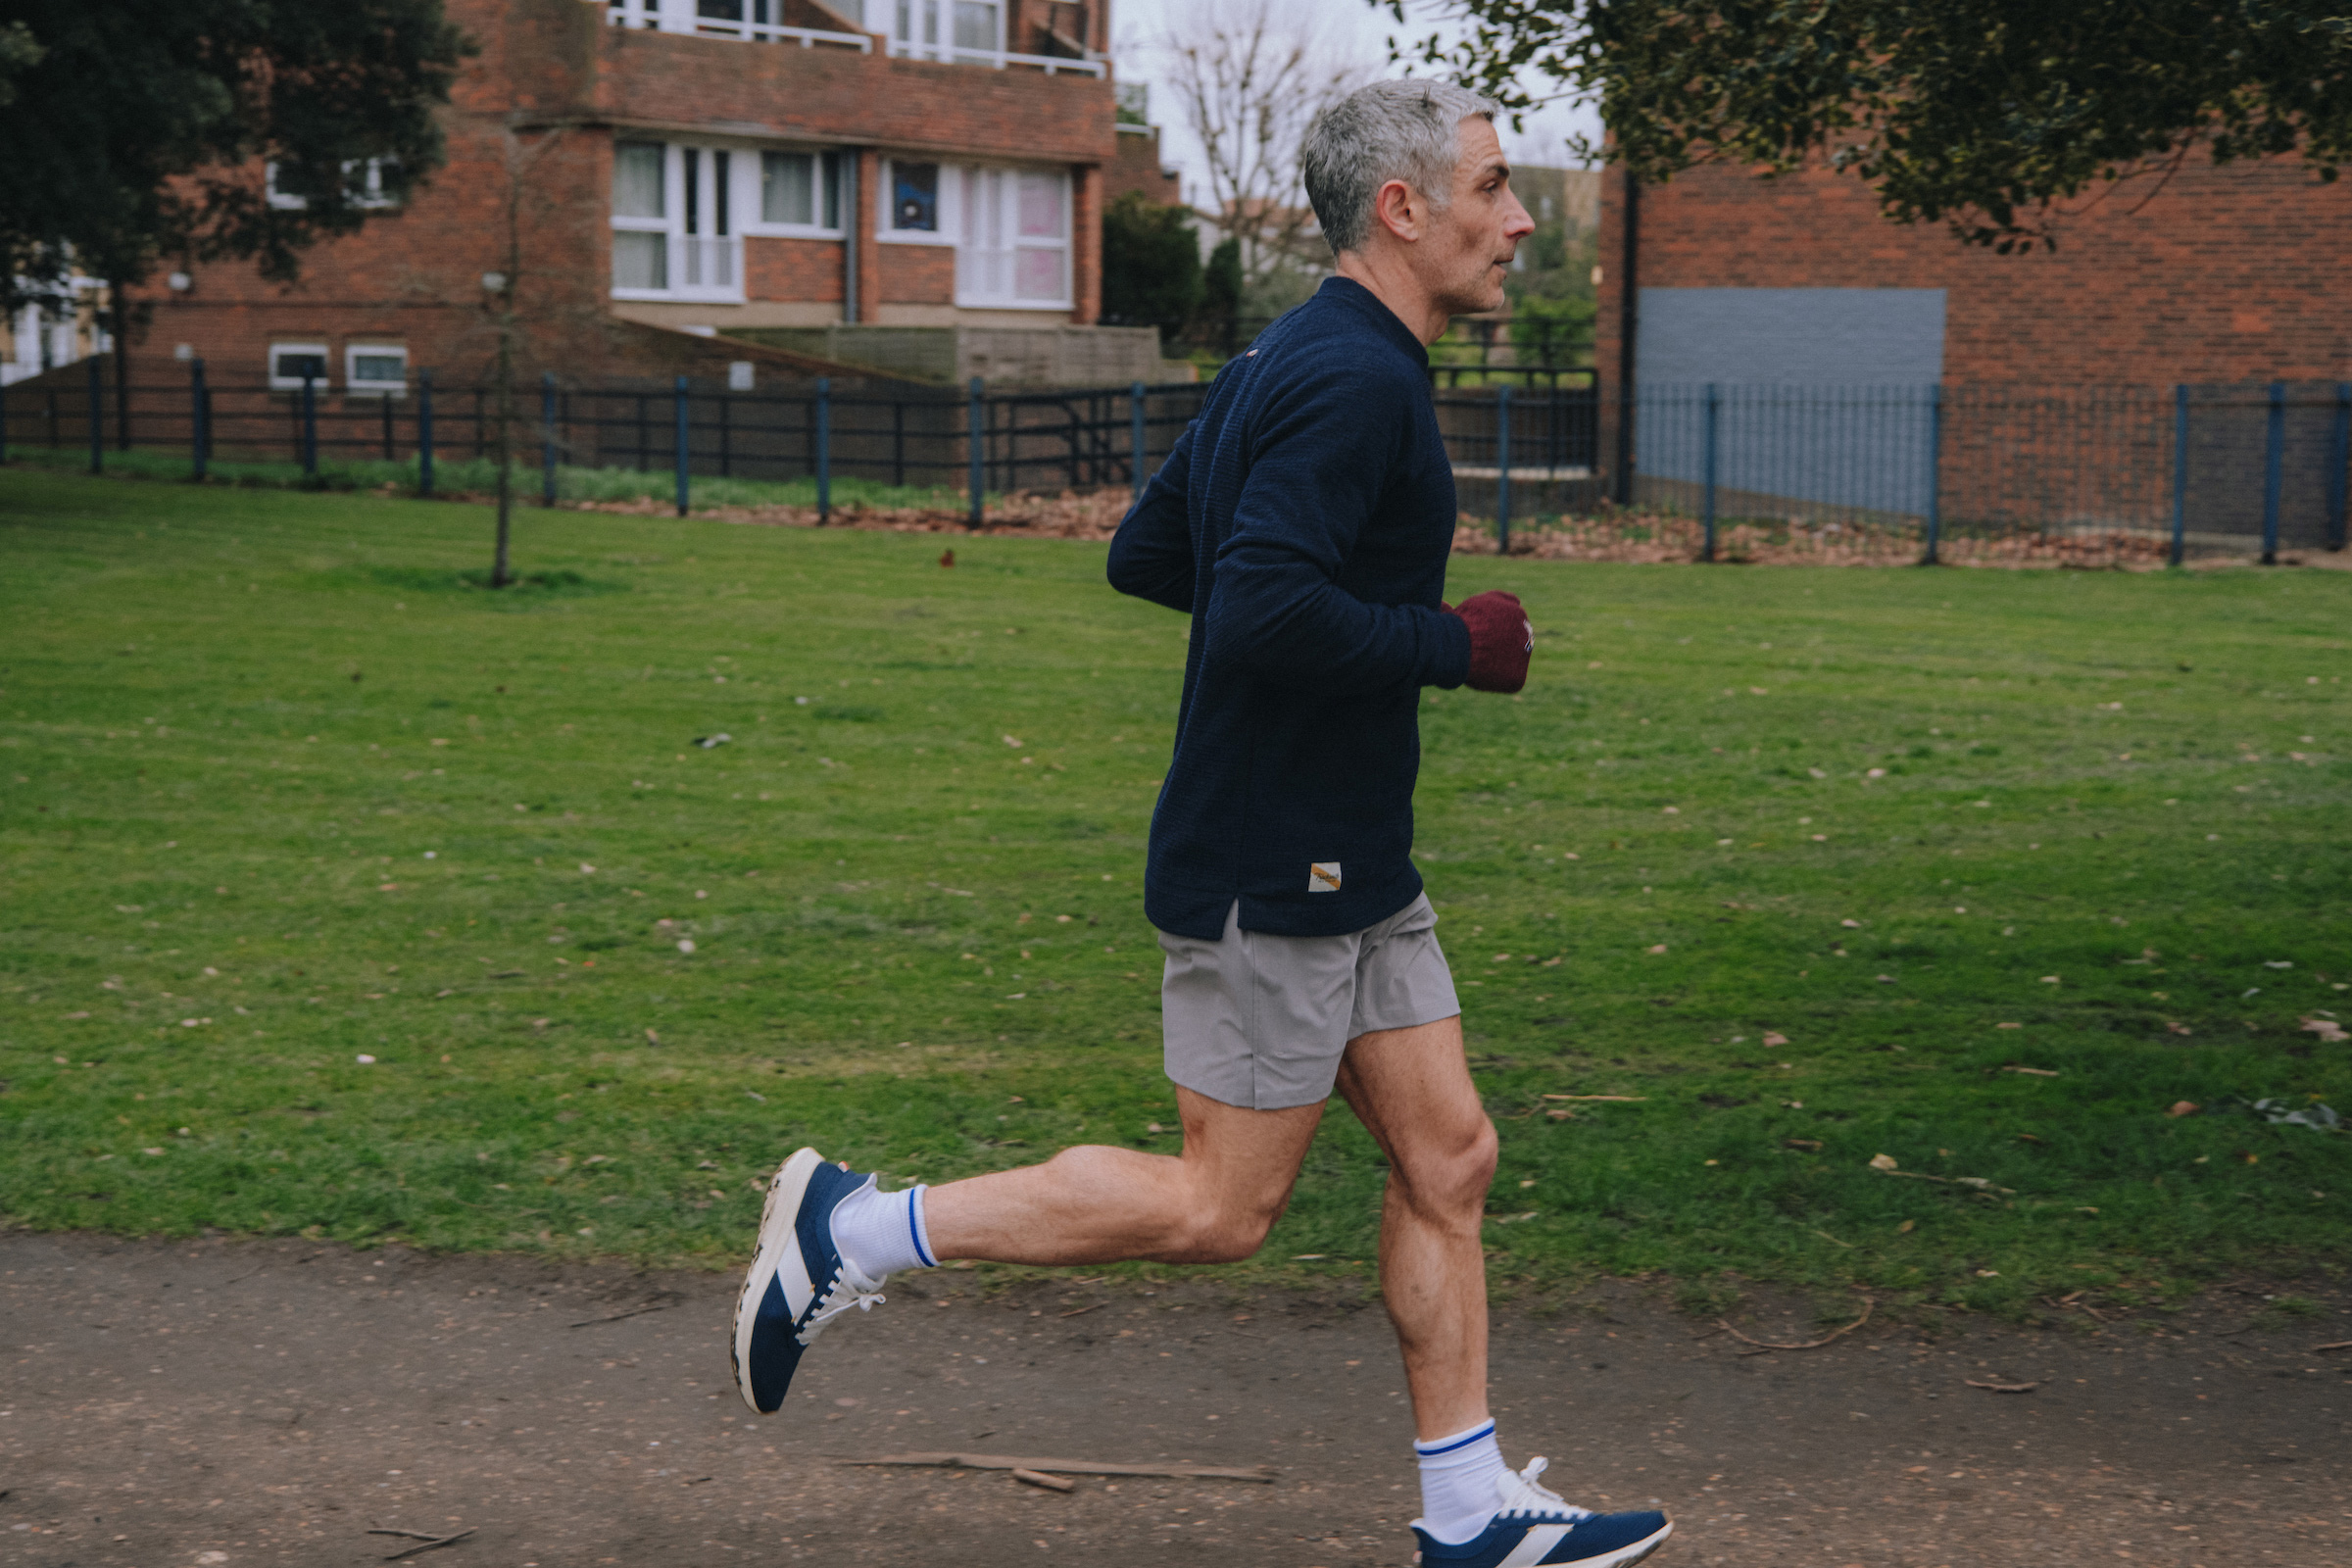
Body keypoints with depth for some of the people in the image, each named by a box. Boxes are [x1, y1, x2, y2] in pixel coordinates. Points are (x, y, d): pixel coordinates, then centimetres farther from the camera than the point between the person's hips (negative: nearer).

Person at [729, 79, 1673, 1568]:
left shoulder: (1293, 364, 13)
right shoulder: (1356, 381, -19)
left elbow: (1147, 552, 18)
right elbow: (1265, 614, -30)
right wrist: (1455, 643, -17)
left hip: (1349, 862, 10)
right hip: (1275, 868, -10)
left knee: (1448, 1160, 11)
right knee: (1220, 1208, 0)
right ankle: (860, 1230, 8)